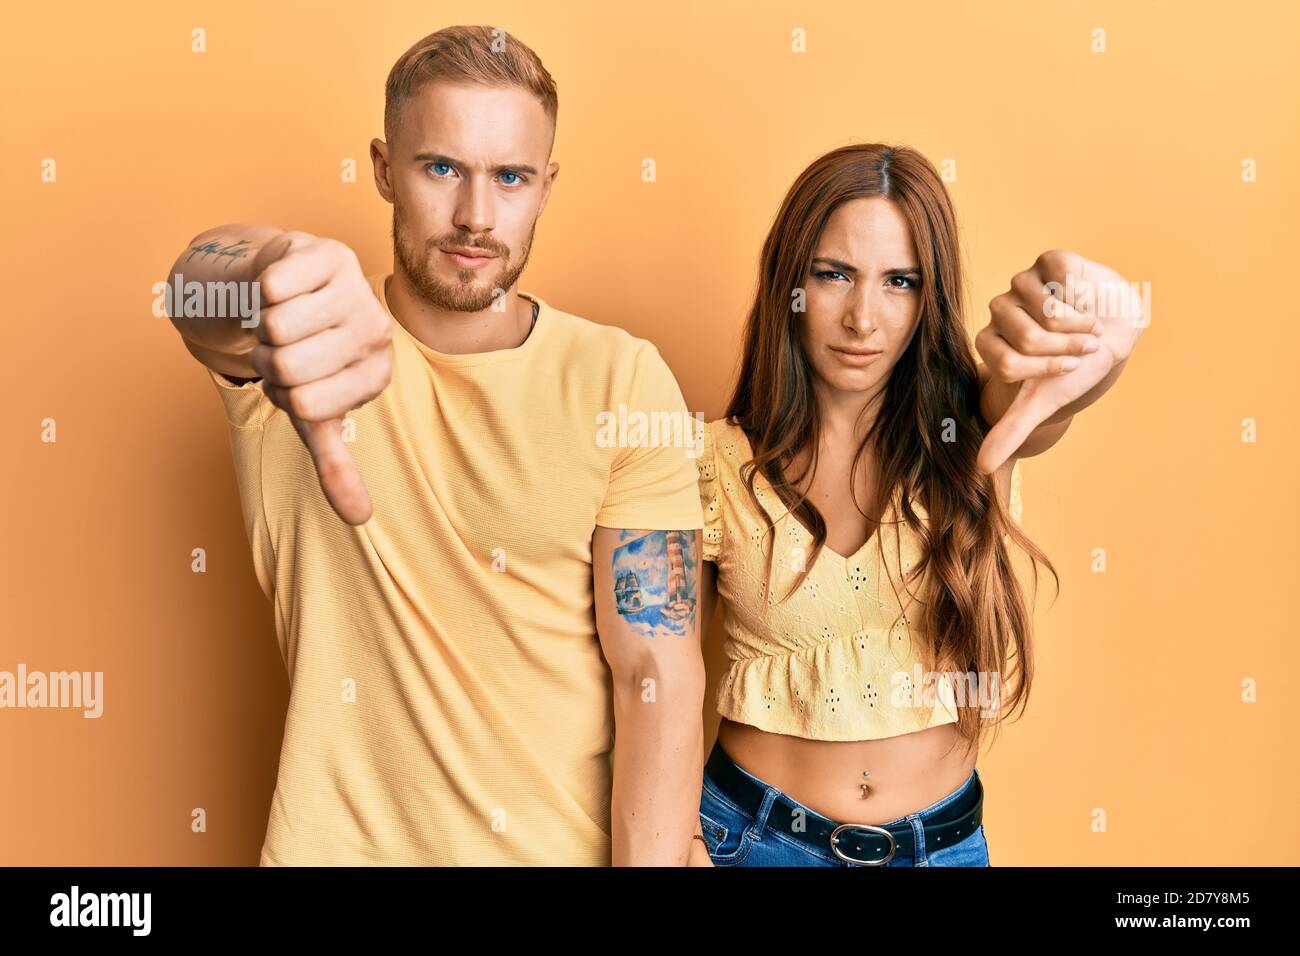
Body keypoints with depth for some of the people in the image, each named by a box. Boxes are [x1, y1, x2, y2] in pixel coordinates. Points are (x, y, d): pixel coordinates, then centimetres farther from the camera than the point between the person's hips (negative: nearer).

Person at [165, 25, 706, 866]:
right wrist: (282, 268, -54)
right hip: (338, 836, 1)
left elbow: (660, 676, -13)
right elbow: (200, 285, -32)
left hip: (572, 842, 0)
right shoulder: (301, 343, -9)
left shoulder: (623, 380, -11)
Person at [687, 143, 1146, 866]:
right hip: (757, 832, -1)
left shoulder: (970, 432, -8)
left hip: (945, 837, 2)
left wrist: (1102, 343, -52)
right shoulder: (719, 463, -11)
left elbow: (1057, 397, -30)